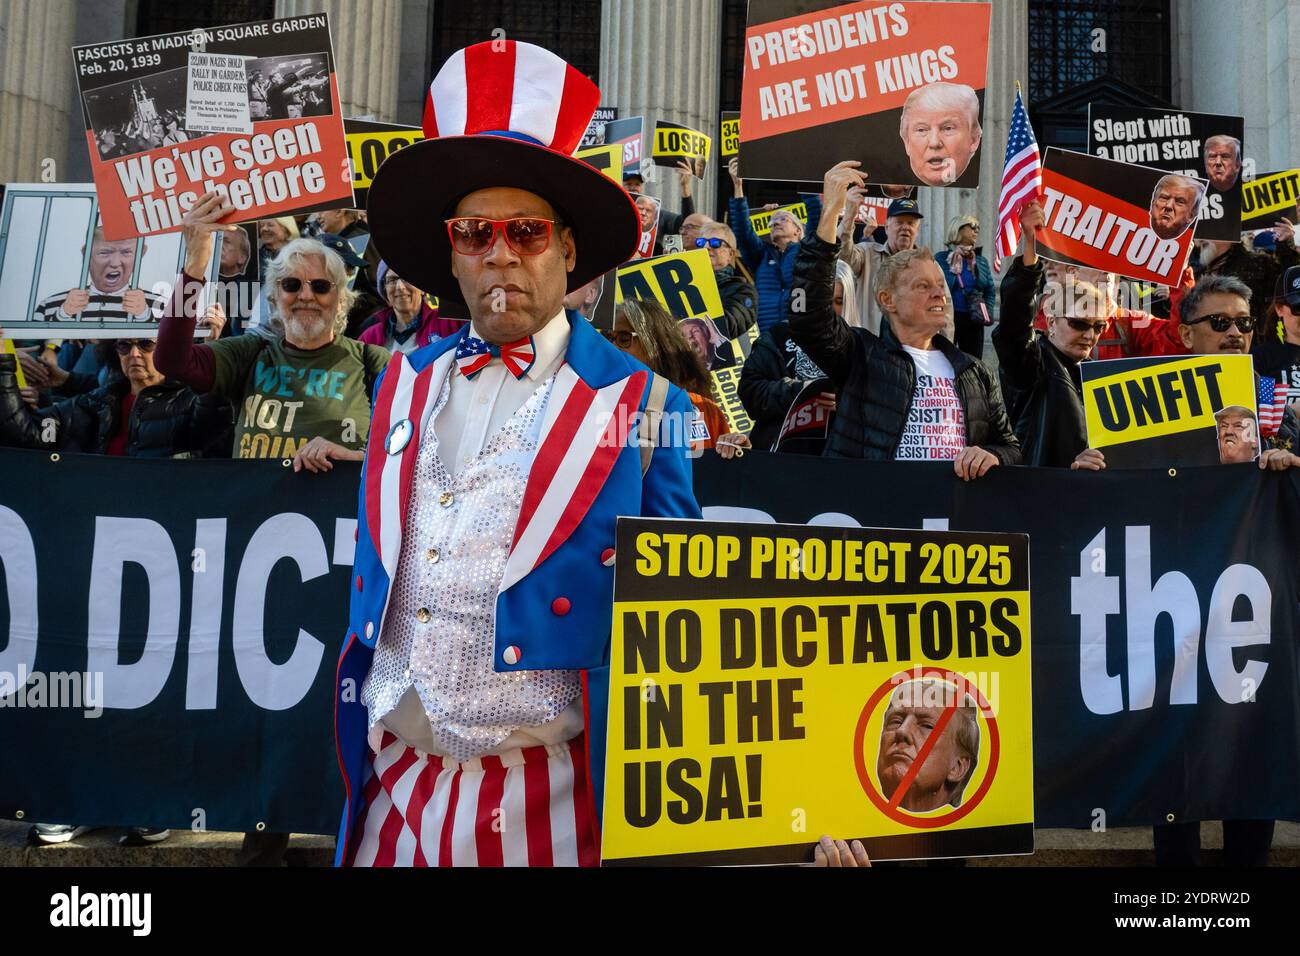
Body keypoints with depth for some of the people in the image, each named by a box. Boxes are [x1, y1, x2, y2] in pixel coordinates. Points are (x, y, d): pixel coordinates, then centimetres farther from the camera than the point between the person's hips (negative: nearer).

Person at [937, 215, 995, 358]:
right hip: (949, 318, -4)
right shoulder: (943, 259, 0)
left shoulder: (981, 261, 11)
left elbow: (990, 292, 14)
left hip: (974, 321, 4)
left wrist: (987, 314, 3)